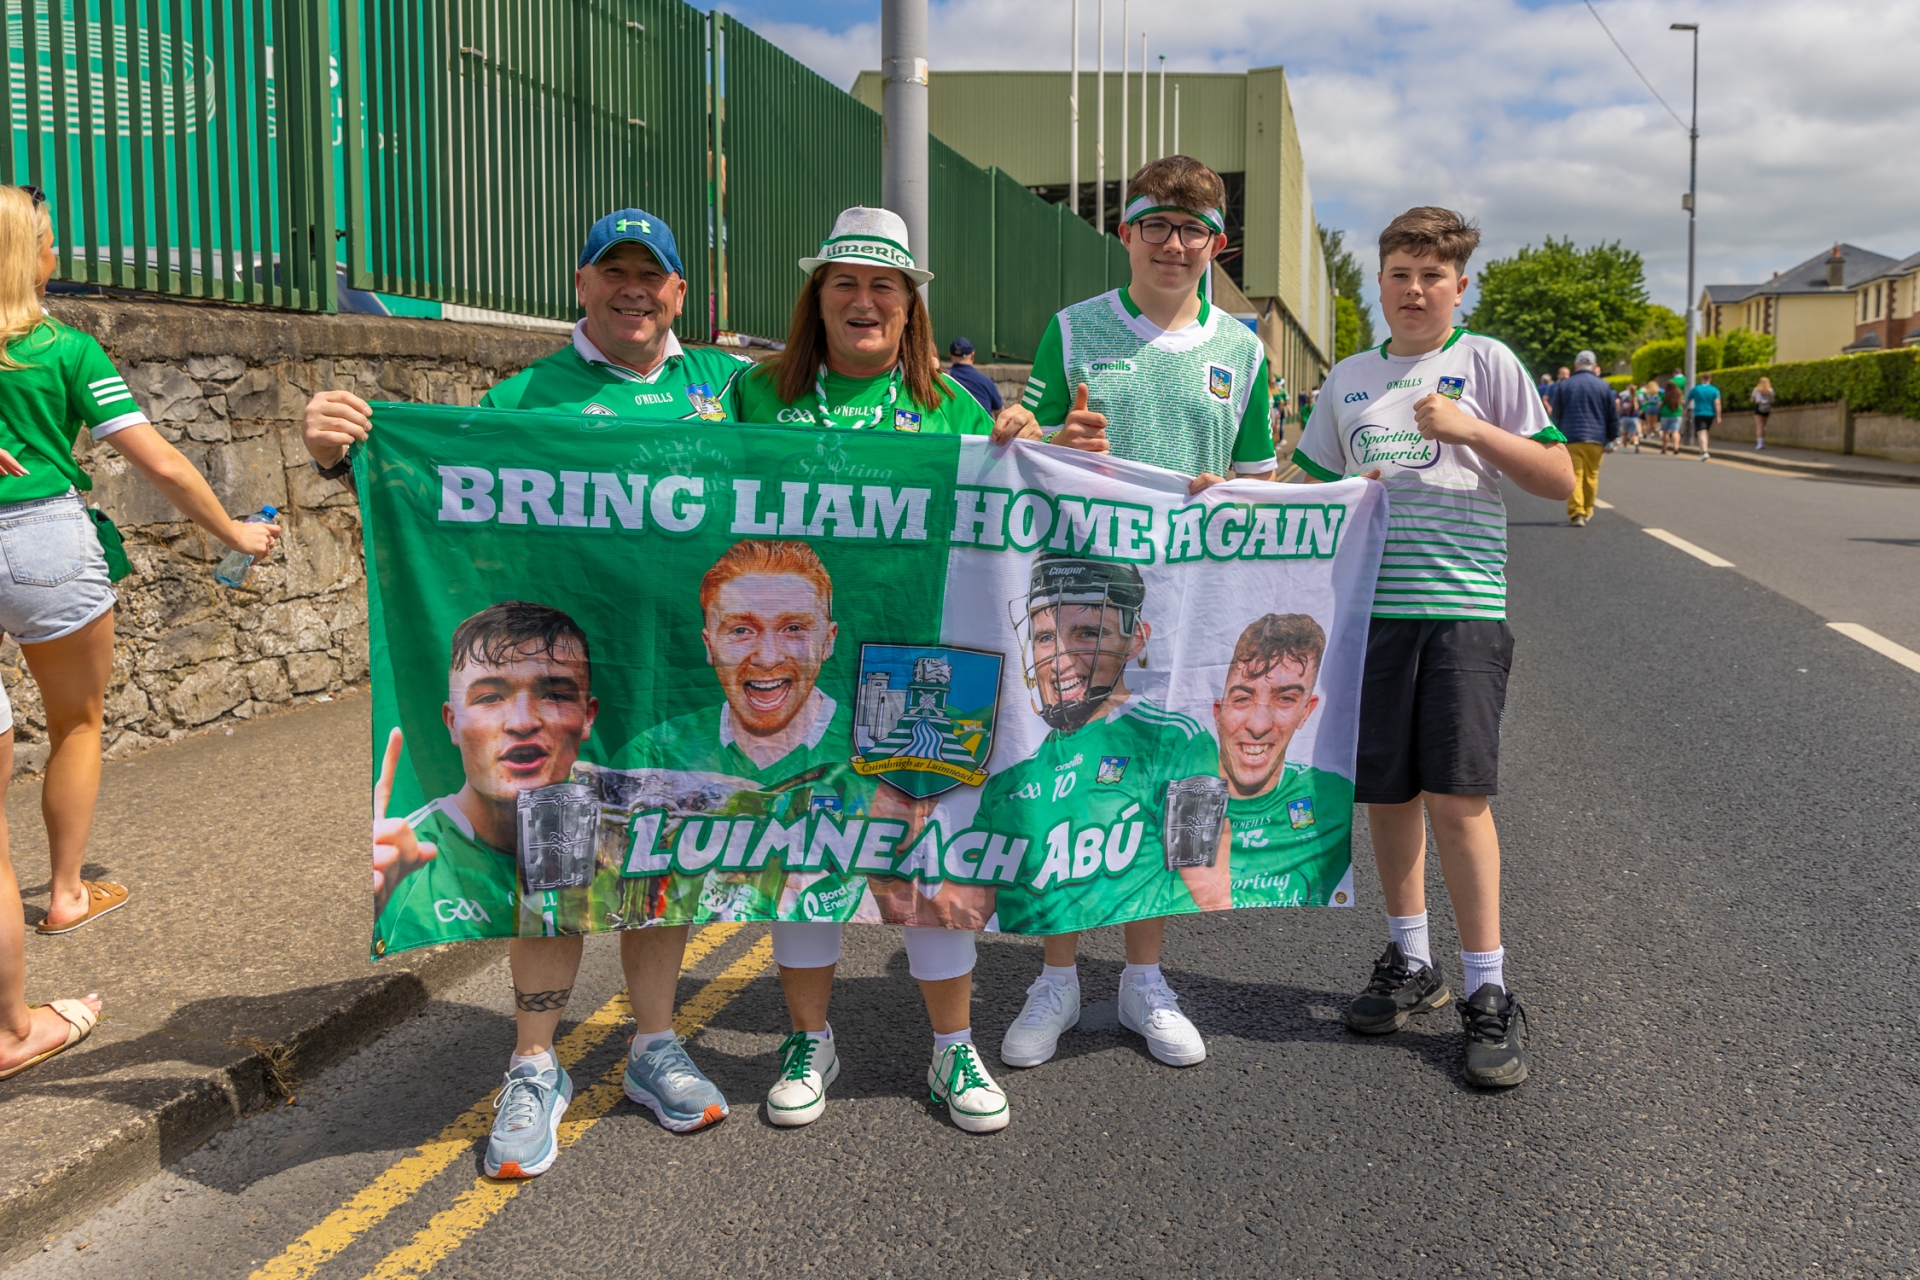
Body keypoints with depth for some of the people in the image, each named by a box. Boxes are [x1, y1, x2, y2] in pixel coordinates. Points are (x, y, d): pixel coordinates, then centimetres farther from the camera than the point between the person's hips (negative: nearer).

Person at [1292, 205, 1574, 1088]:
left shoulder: (1485, 363, 5)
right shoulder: (1349, 379, 16)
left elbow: (1559, 480, 1)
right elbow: (1313, 488, 22)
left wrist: (1472, 430, -10)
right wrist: (1349, 494, 1)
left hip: (1462, 604, -4)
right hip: (1367, 604, 4)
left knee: (1455, 793, -9)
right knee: (1384, 792, 8)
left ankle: (1487, 992, 2)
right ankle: (1410, 964, 24)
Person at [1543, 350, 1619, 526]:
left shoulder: (1562, 386, 4)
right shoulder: (1604, 387, 5)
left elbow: (1555, 416, 7)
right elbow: (1613, 417, 7)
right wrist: (1611, 439, 13)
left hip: (1570, 439, -1)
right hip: (1596, 440, 1)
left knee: (1574, 477, -4)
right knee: (1591, 477, 13)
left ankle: (1576, 513, -14)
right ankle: (1587, 512, 21)